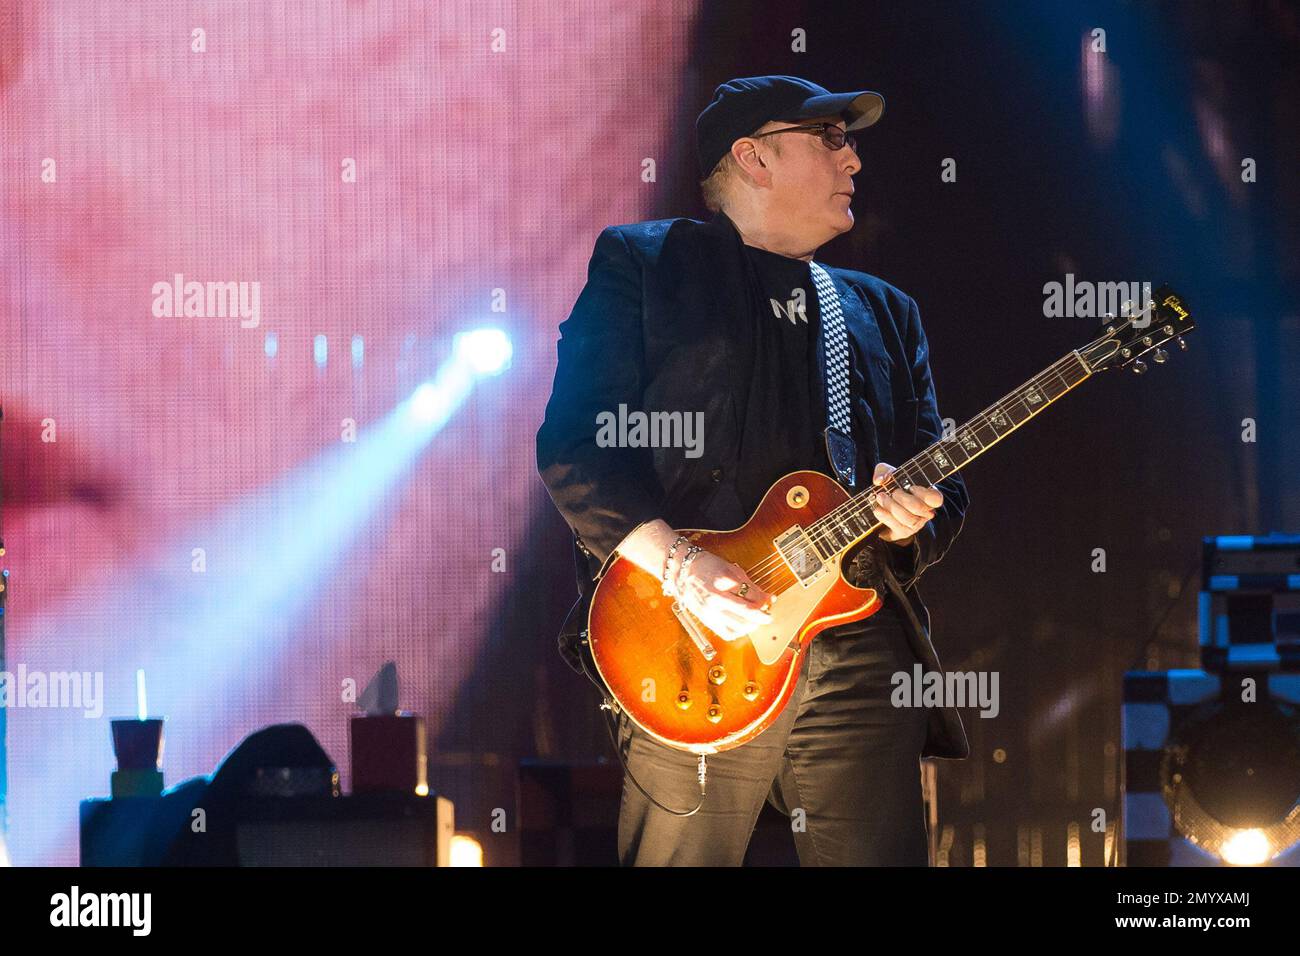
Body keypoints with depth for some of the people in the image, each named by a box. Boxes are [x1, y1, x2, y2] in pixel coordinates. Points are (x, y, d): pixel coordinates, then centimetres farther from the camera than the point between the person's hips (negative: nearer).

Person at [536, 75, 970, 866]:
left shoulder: (885, 314, 24)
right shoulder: (641, 264, 8)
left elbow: (941, 482, 20)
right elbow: (575, 445, -3)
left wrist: (909, 523, -4)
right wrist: (677, 565, -15)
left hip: (861, 650, 4)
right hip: (698, 646, -4)